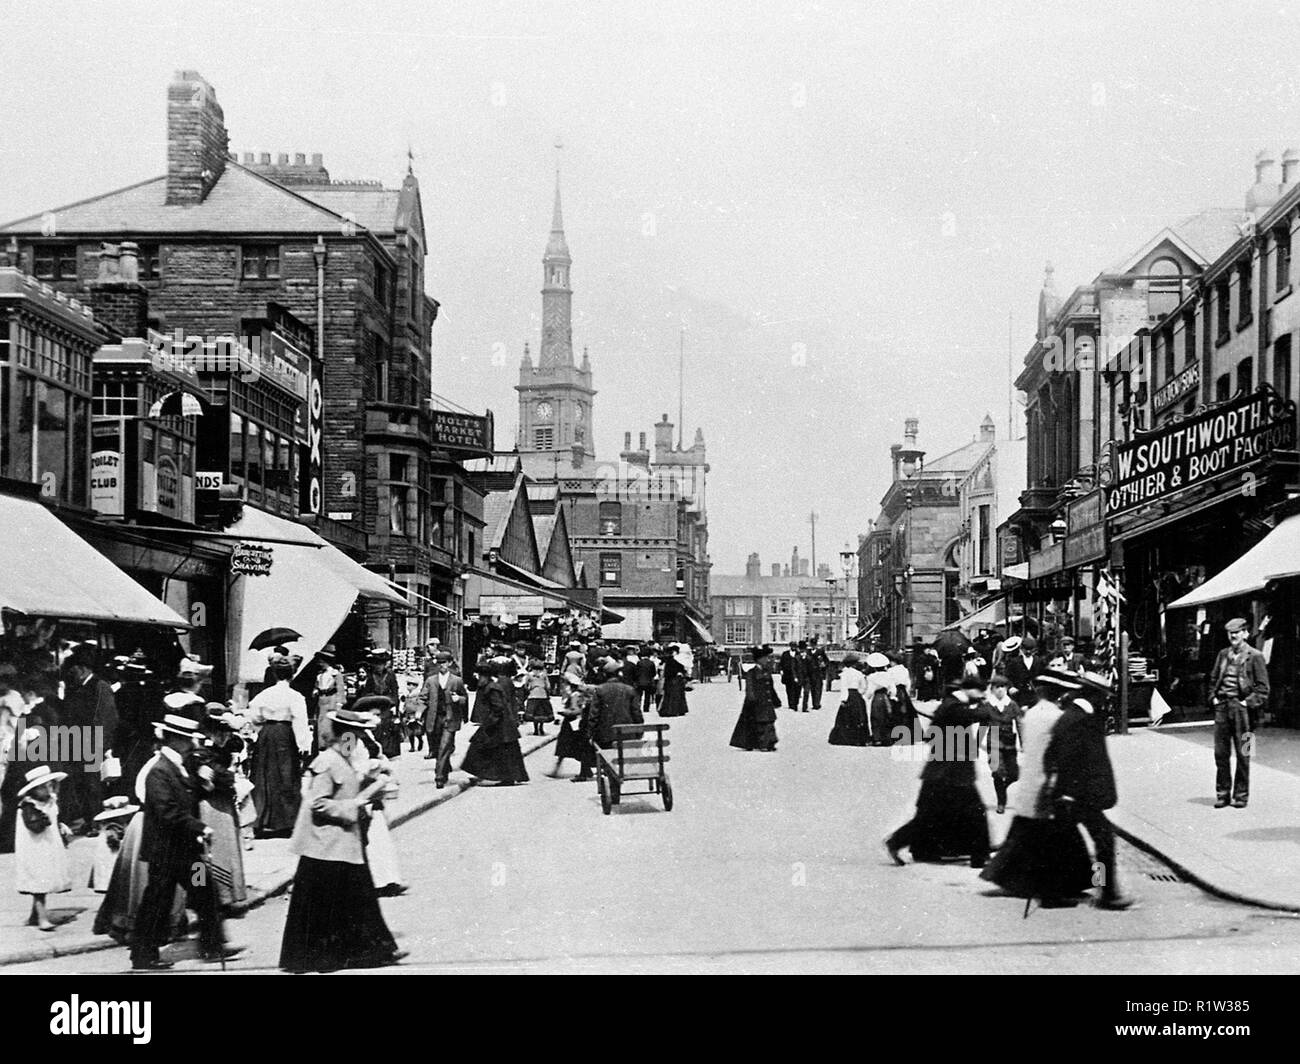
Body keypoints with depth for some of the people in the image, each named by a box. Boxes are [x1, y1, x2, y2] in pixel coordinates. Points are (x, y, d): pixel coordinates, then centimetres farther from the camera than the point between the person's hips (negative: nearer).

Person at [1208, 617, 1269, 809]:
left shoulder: (1255, 657, -2)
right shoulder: (1223, 654, 13)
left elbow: (1263, 687, -3)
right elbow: (1213, 679, 22)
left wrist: (1249, 703, -11)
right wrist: (1214, 697, 9)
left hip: (1242, 708, -4)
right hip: (1222, 706, 4)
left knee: (1242, 754, 1)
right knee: (1220, 753, 4)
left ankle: (1241, 795, 9)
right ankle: (1222, 793, 12)